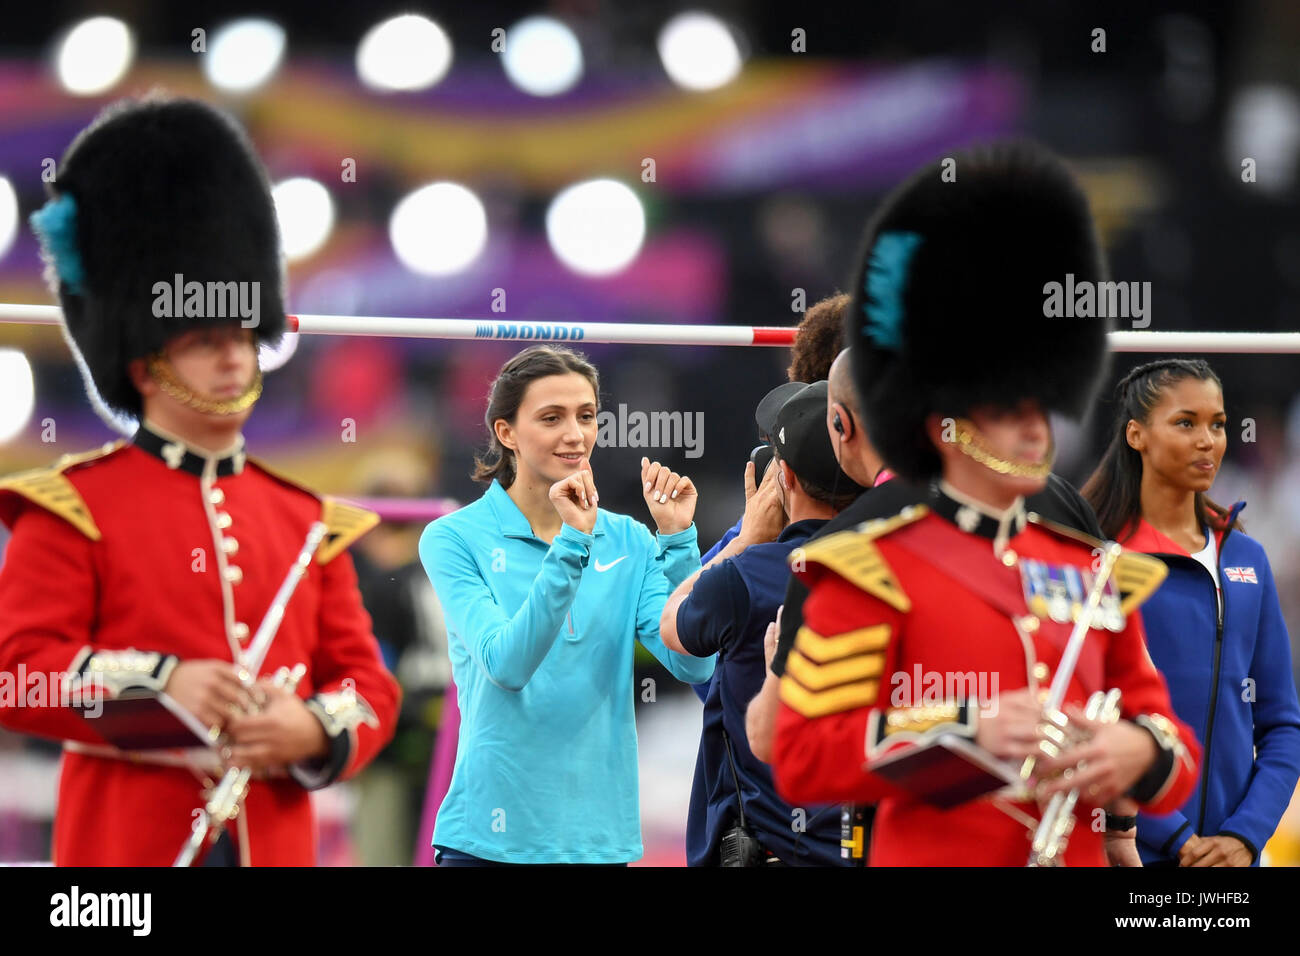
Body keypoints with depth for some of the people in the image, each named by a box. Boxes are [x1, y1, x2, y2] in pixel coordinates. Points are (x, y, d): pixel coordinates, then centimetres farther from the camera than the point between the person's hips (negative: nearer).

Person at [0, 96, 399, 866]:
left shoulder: (308, 521, 15)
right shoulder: (73, 510, 1)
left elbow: (368, 685, 15)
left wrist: (313, 729, -8)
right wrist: (160, 685, -17)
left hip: (274, 845, 5)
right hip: (129, 849, -5)